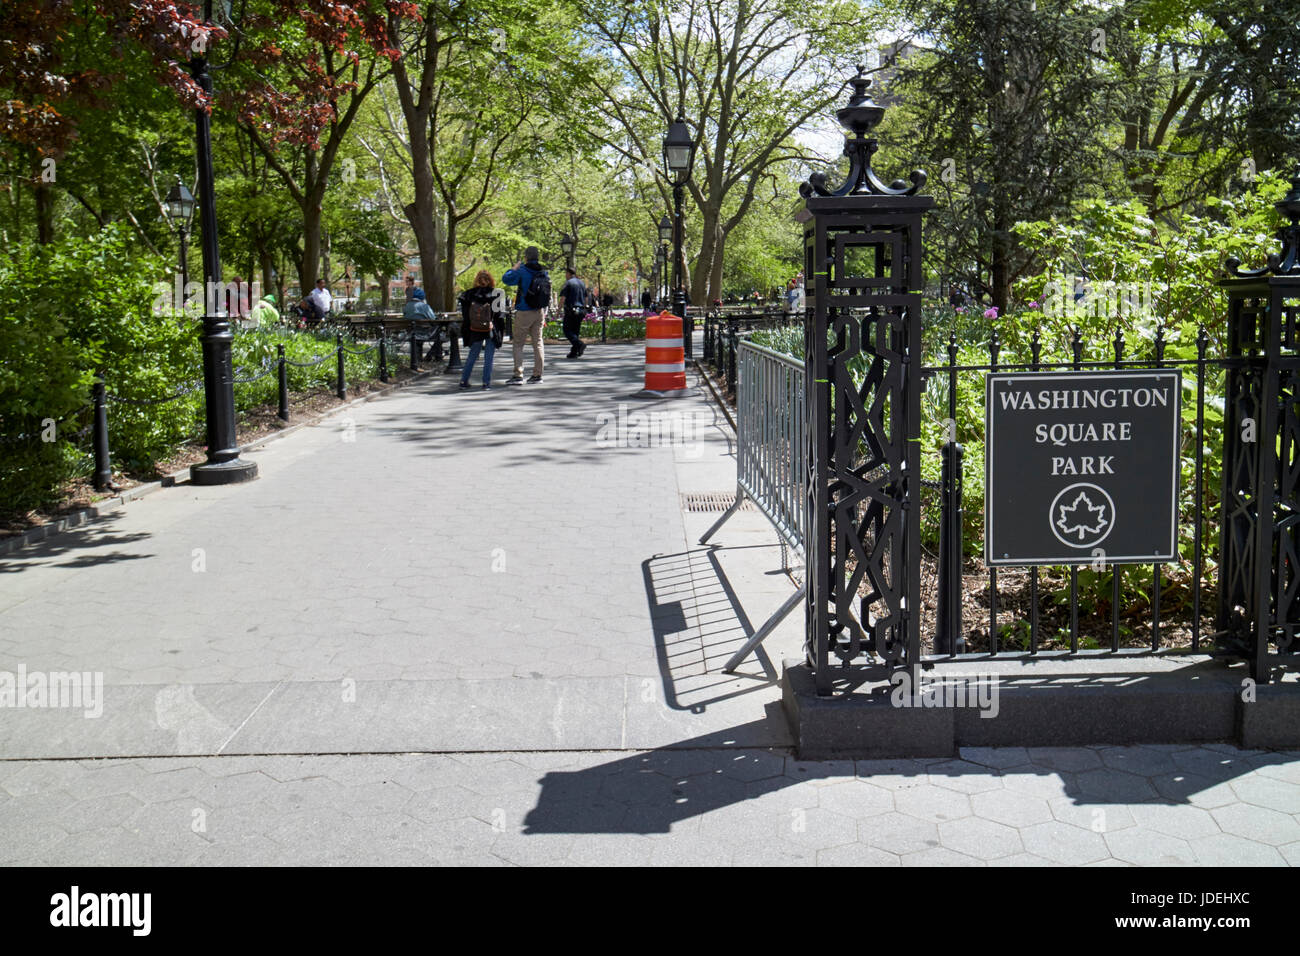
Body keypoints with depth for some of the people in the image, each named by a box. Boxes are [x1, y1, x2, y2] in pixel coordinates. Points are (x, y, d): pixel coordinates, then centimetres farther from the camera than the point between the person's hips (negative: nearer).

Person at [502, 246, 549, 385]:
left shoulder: (522, 271, -13)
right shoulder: (544, 273, 4)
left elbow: (506, 279, -2)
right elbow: (547, 296, 10)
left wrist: (514, 268, 12)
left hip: (524, 312, -5)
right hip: (540, 312, 5)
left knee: (518, 343, 1)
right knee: (537, 342, 11)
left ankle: (518, 376, -4)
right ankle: (537, 375, 12)